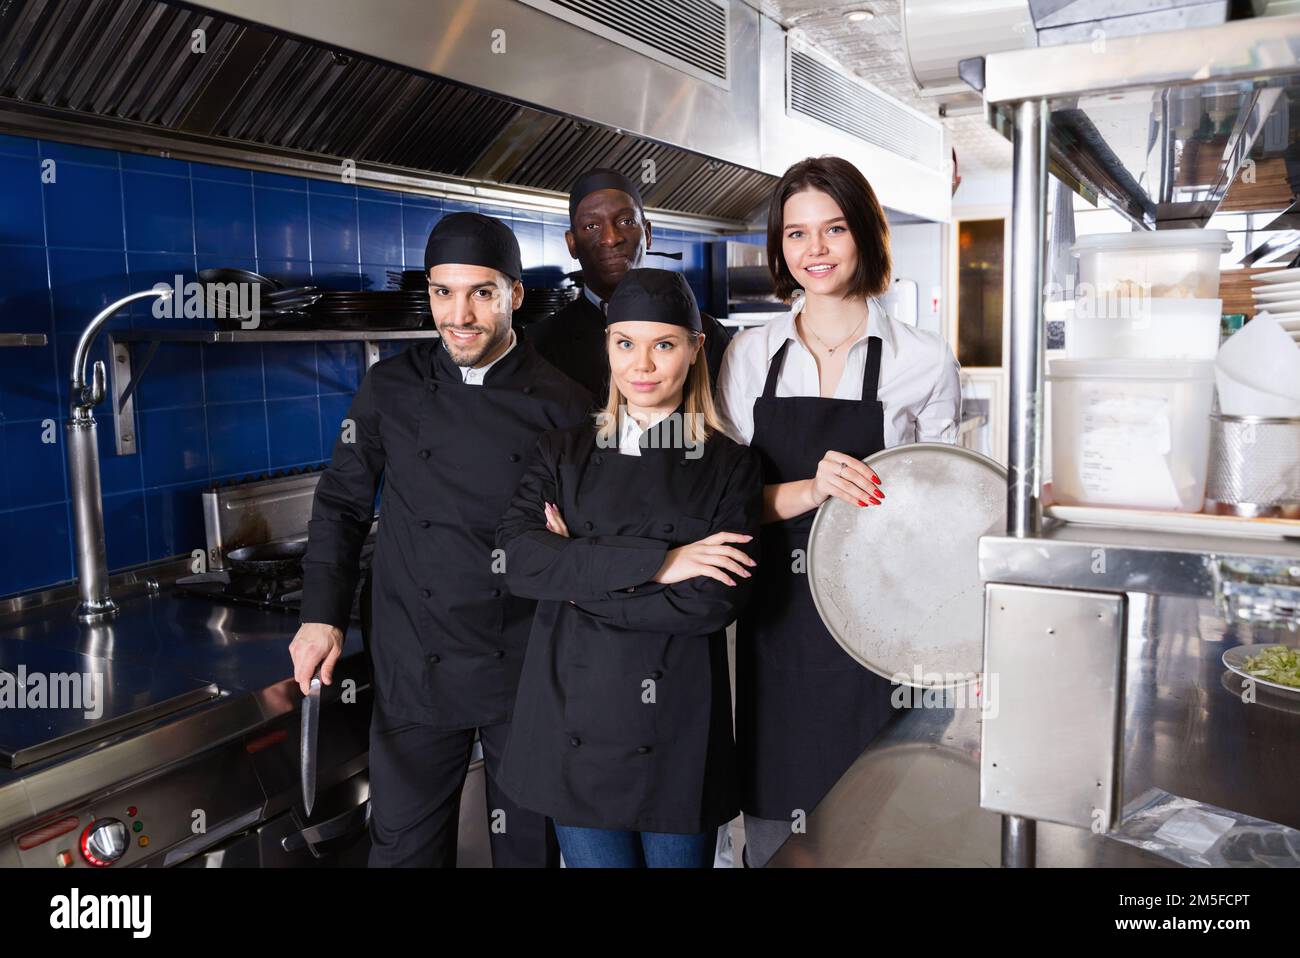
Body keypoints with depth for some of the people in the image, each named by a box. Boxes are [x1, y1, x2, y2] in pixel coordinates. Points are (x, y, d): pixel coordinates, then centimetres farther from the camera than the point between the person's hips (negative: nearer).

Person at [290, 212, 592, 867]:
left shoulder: (562, 405, -5)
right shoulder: (390, 388, -1)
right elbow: (341, 504, 8)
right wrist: (322, 617, 3)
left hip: (526, 668, 0)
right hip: (414, 672, 1)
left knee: (529, 844, 16)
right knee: (406, 844, 12)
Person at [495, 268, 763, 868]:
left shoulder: (729, 466, 0)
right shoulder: (564, 453, 5)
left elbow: (715, 602, -12)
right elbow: (519, 560, -12)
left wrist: (576, 581, -10)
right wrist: (655, 564, -18)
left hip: (675, 730, -1)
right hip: (574, 722, 1)